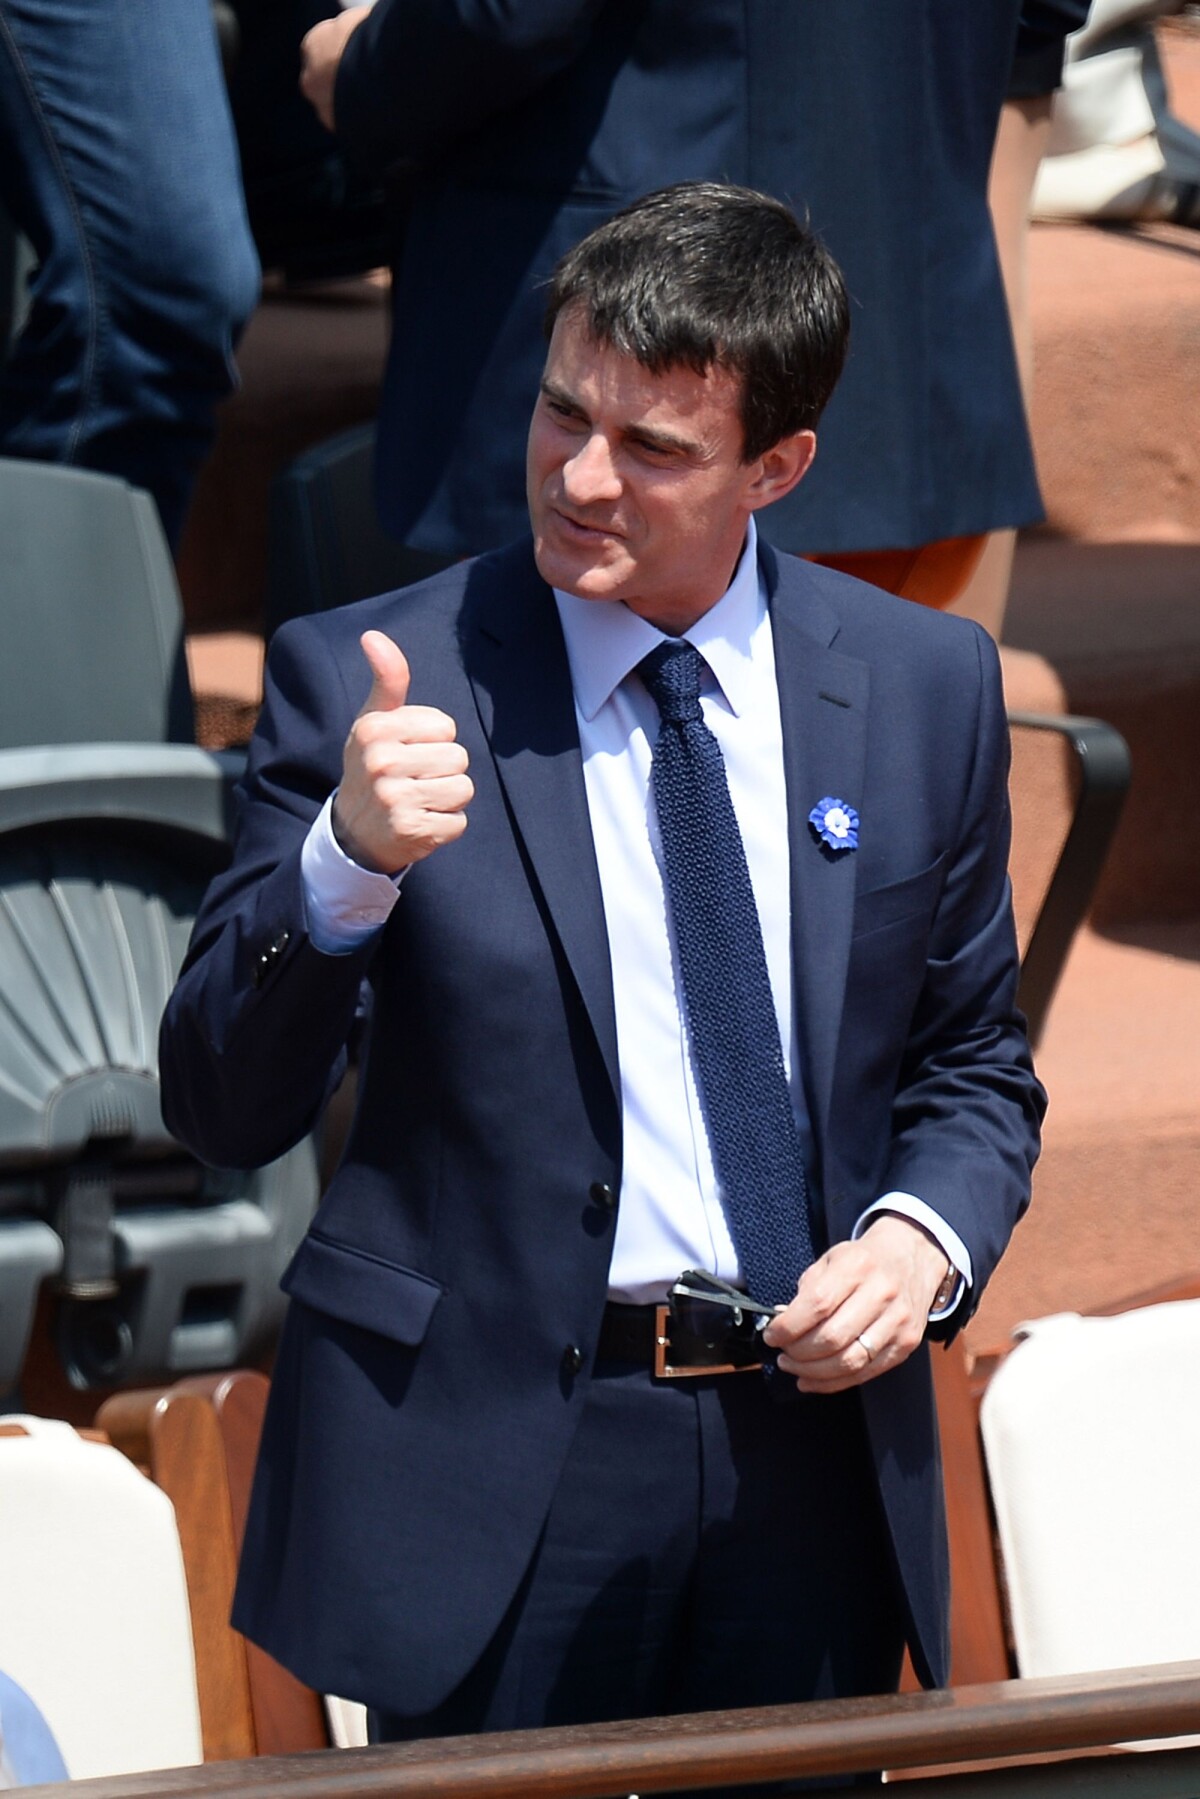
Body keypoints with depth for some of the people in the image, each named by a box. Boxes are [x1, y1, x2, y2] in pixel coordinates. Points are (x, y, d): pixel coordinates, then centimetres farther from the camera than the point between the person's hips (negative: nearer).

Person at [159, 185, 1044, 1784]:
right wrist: (352, 860, -26)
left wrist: (926, 1238, -6)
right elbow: (222, 1108, -9)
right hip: (492, 1457, -3)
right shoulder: (370, 680, -6)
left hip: (819, 1432, 3)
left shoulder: (925, 686, 4)